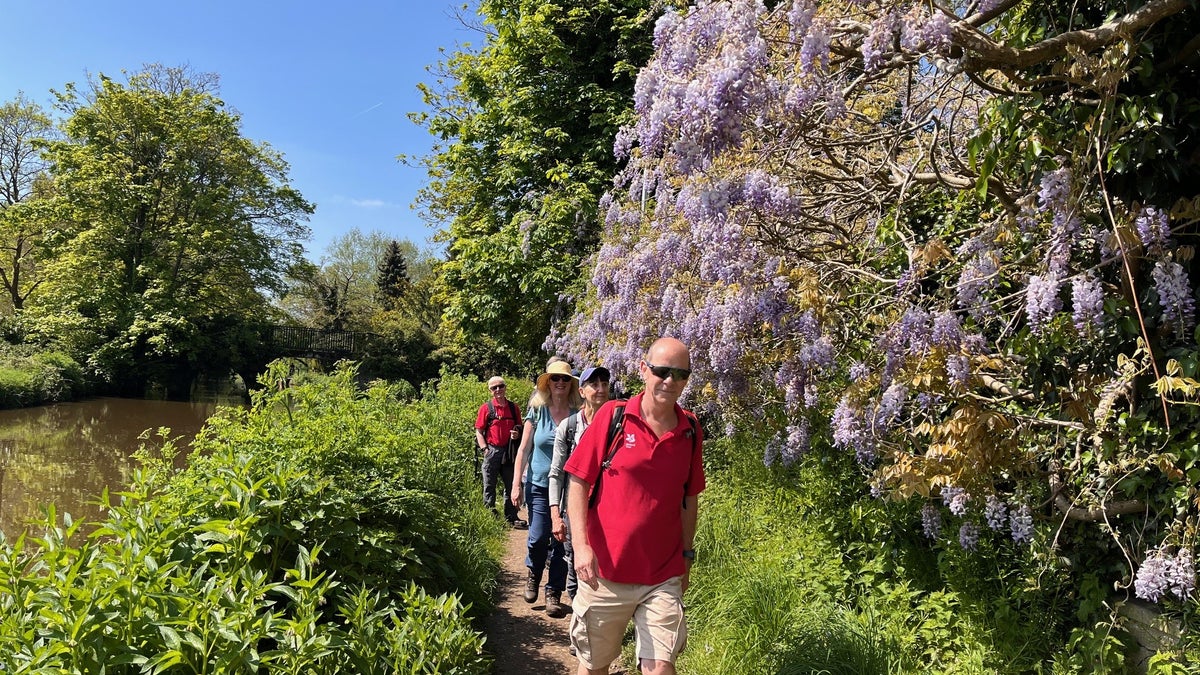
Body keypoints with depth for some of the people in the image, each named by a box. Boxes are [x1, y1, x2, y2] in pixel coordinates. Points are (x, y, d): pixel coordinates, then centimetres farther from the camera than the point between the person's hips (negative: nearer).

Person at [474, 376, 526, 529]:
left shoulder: (513, 408, 8)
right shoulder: (486, 408, -2)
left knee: (511, 486, 11)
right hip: (492, 451, -3)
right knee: (489, 487, 4)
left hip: (509, 451, 4)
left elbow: (519, 428, 18)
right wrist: (485, 449, -12)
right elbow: (479, 431, -2)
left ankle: (512, 517, 21)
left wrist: (517, 434, -5)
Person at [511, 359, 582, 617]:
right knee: (538, 537, -2)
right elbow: (524, 448, 3)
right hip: (539, 484, 0)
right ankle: (533, 574, 29)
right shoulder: (537, 410, 0)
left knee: (561, 540, 3)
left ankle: (554, 593, 17)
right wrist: (517, 483, 0)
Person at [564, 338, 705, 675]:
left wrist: (686, 556, 15)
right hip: (604, 571, -1)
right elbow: (578, 483, -6)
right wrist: (581, 545, -16)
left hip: (664, 577, 2)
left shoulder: (690, 431, 2)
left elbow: (689, 500, 12)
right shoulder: (612, 416, -7)